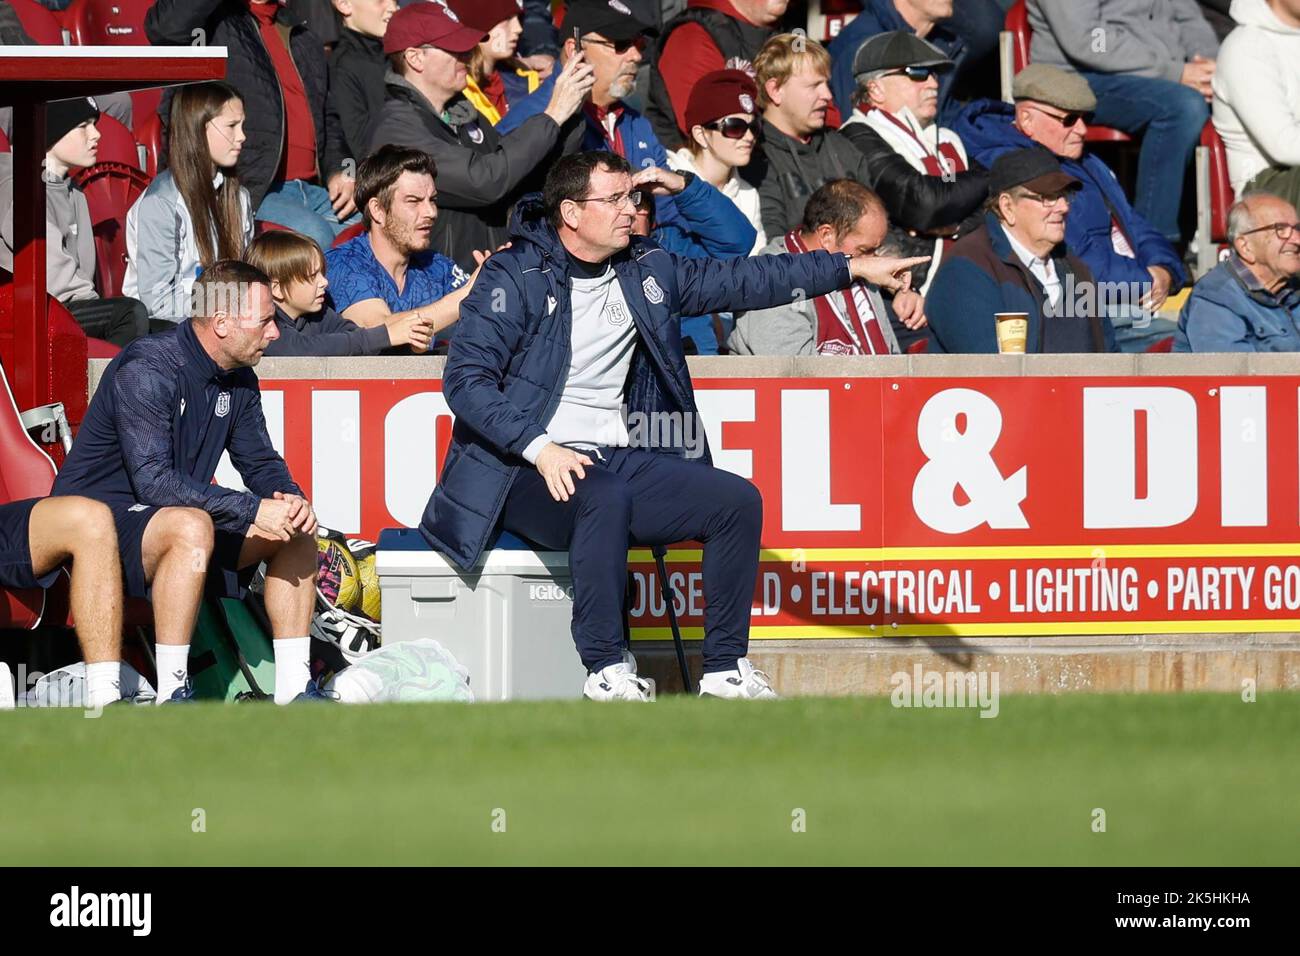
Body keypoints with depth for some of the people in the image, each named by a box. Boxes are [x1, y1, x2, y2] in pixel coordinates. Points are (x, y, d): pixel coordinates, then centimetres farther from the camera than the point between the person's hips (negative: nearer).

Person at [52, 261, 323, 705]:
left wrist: (292, 500, -14)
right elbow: (154, 481, -31)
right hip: (99, 518, -9)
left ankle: (294, 688, -1)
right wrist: (253, 510, -34)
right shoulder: (145, 369, -23)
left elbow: (261, 464, 11)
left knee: (296, 531, -3)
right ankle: (172, 694, -34)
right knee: (191, 526, -38)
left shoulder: (238, 380, 5)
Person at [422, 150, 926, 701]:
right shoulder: (516, 278, -8)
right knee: (605, 497, -37)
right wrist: (539, 448, -27)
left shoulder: (645, 272, 11)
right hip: (526, 471, -7)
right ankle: (606, 671, -28)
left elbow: (739, 280, 13)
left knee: (737, 500, -6)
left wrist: (852, 269, 7)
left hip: (615, 462, 7)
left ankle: (726, 670, -1)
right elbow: (465, 379, -15)